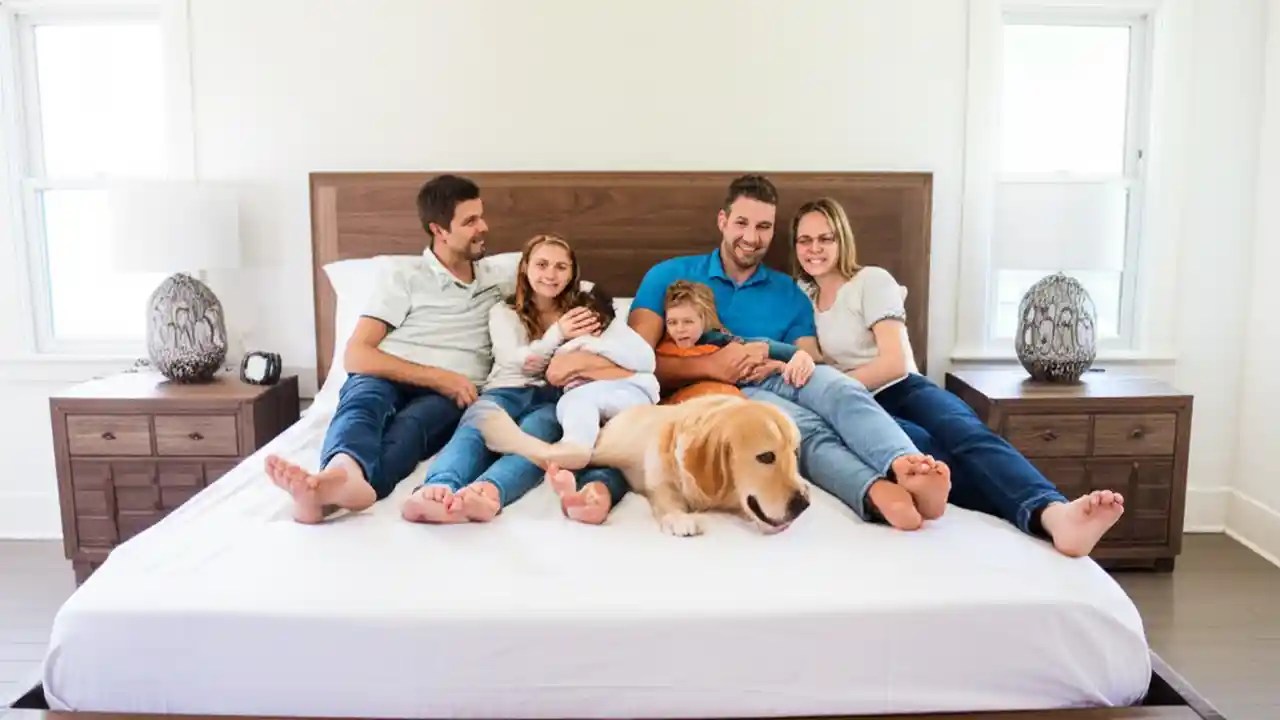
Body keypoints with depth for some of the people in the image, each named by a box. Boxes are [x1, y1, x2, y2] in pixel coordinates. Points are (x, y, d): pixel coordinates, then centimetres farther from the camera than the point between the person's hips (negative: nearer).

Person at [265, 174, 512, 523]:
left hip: (450, 395, 1)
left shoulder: (498, 278, 22)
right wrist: (436, 376, -12)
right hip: (390, 380, -1)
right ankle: (347, 474, -73)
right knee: (365, 396, -38)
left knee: (411, 424, -36)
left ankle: (335, 485, -68)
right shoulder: (404, 278, 8)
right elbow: (356, 356, -1)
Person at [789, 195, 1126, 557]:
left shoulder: (872, 280, 4)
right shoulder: (802, 295, 20)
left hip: (902, 391, -1)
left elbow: (895, 364, -6)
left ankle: (1054, 513, -65)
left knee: (963, 432, -37)